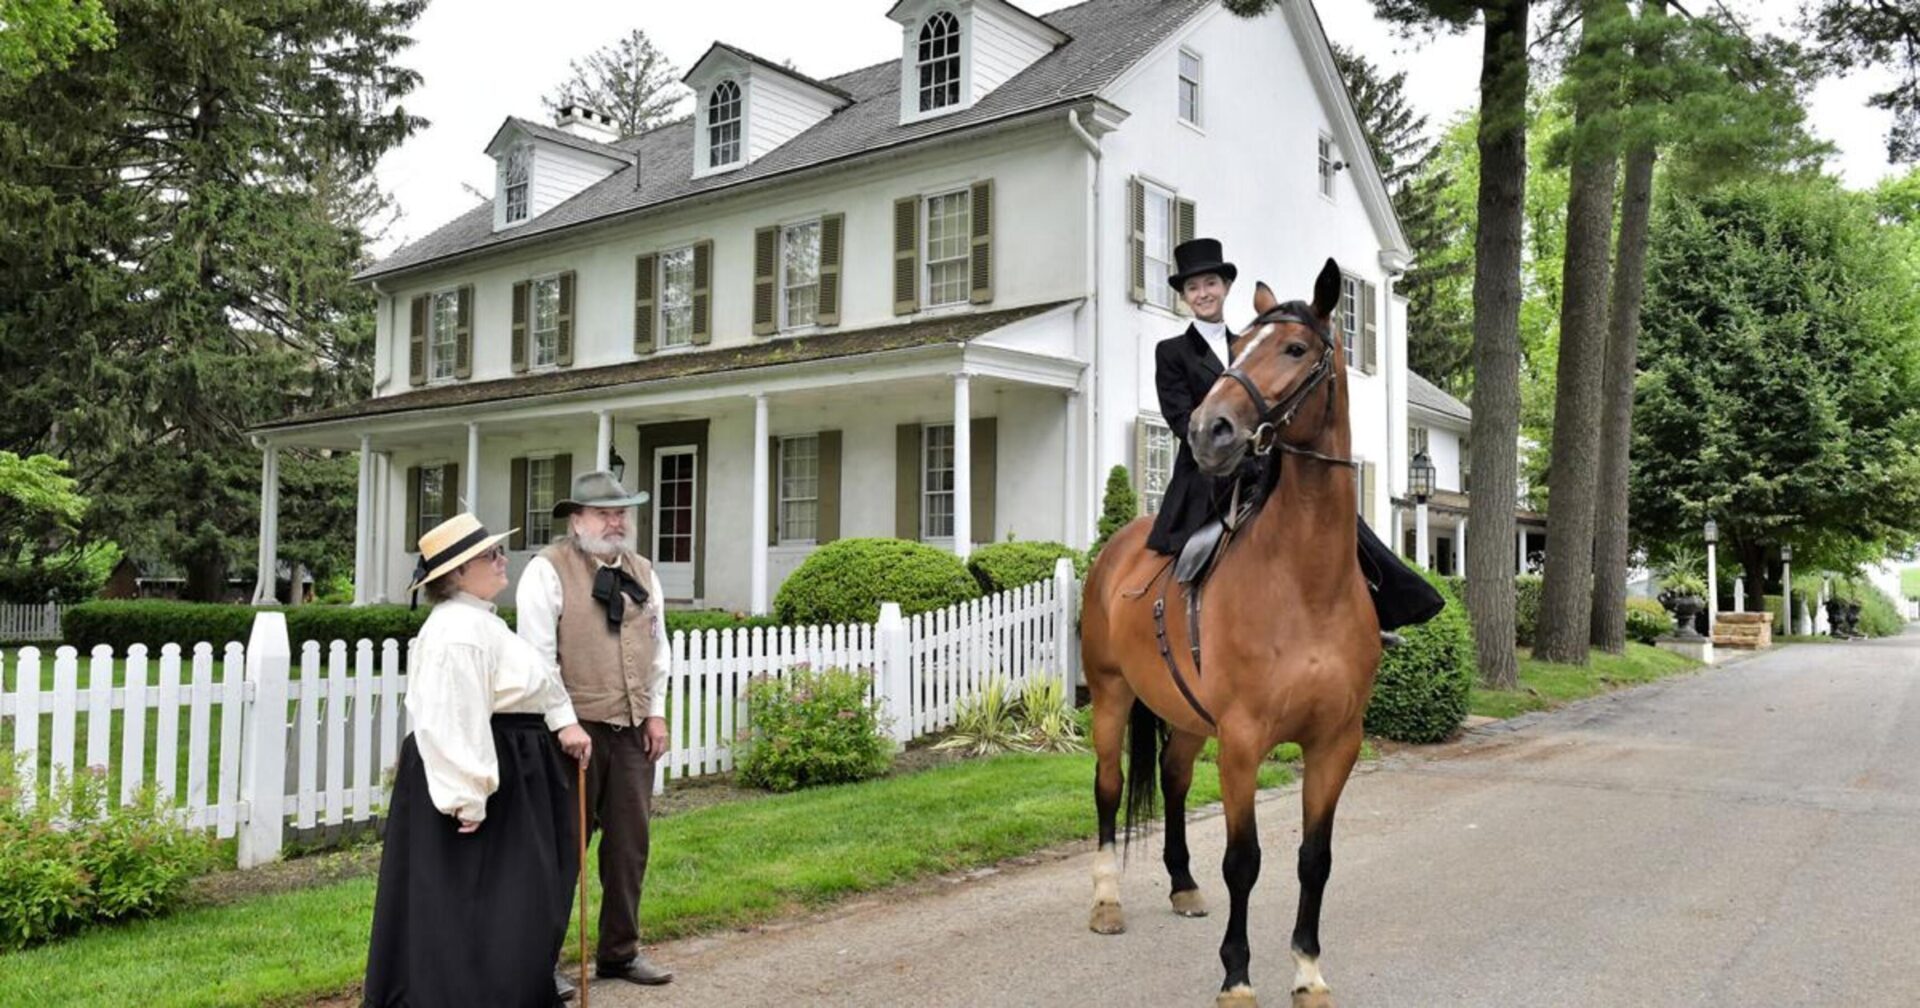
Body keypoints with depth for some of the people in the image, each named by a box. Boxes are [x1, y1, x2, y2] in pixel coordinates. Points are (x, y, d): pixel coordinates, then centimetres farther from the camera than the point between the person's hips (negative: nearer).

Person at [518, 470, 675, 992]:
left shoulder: (642, 571, 12)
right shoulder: (548, 570, -8)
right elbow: (539, 656, -12)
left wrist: (656, 712, 10)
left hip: (634, 729, 6)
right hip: (576, 728, -6)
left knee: (629, 843, 12)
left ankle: (619, 951, 26)